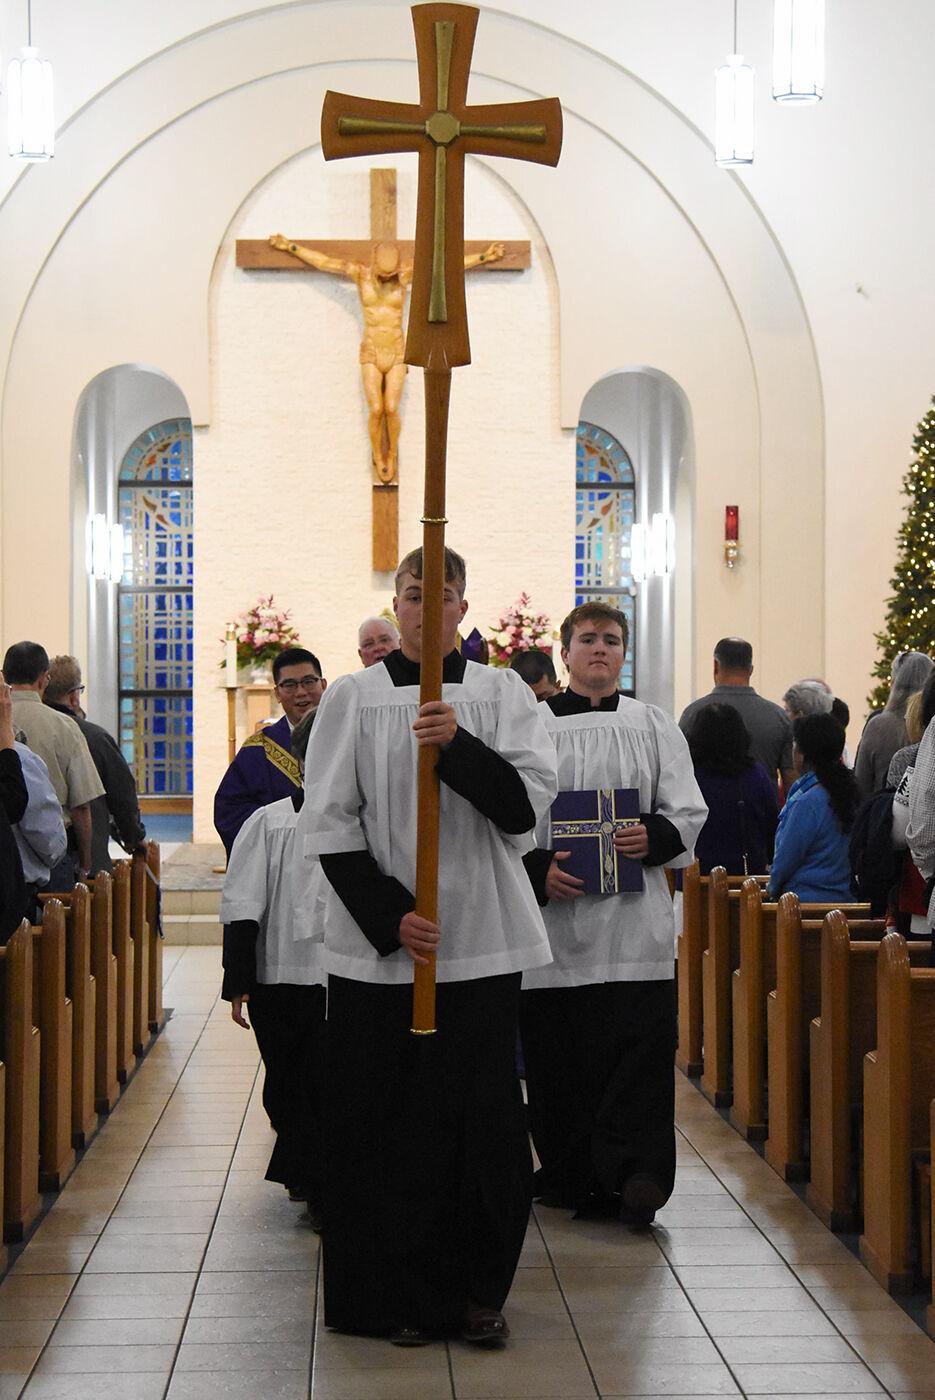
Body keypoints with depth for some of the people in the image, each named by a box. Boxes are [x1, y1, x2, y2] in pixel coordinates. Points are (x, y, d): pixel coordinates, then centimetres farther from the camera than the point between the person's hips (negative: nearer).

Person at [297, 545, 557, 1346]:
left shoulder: (502, 694, 5)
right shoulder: (353, 698, 3)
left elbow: (528, 803, -6)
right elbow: (328, 823, 0)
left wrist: (457, 744, -21)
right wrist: (390, 916, -9)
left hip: (482, 942, 0)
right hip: (378, 947, 0)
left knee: (483, 1118, 1)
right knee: (388, 1121, 3)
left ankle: (479, 1291, 14)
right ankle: (404, 1295, 14)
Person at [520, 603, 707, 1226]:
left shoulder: (654, 726, 11)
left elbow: (689, 811, 8)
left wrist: (654, 837, -13)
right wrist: (538, 868, -13)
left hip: (635, 919, 0)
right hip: (553, 915, 0)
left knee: (639, 1049, -8)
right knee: (558, 1054, 2)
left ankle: (633, 1174, -6)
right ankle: (571, 1178, 14)